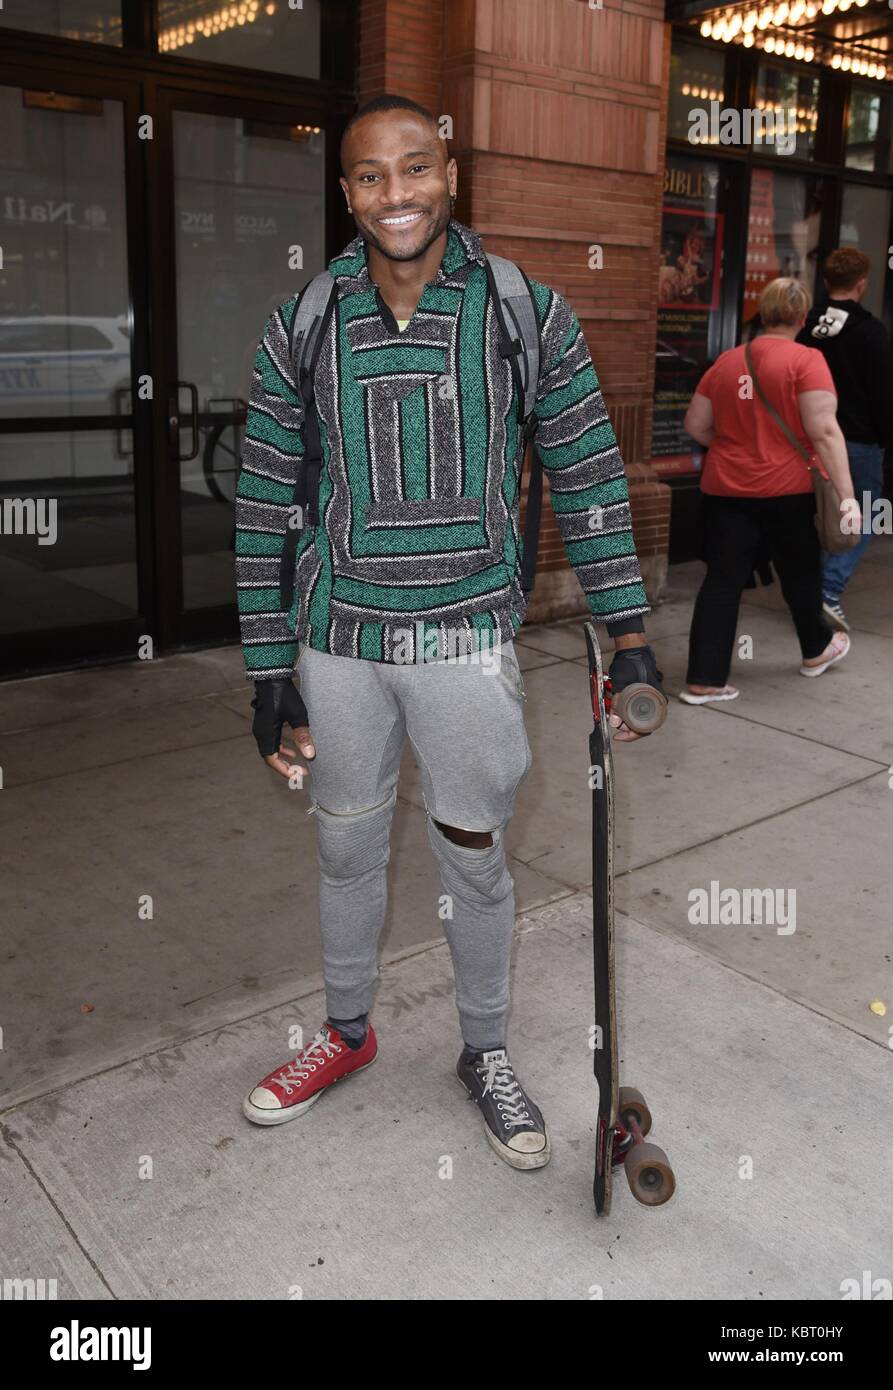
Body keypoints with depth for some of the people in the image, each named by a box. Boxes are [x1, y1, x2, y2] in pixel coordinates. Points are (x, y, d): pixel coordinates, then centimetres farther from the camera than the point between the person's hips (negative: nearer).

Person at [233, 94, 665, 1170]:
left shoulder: (527, 314, -3)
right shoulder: (300, 329, 0)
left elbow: (588, 477, 2)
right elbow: (264, 508, 2)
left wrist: (627, 632, -1)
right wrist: (269, 671, 1)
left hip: (467, 637, -1)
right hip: (338, 640, 2)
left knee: (474, 859, 11)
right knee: (347, 847, 17)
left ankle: (486, 1056, 35)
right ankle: (346, 1032, 42)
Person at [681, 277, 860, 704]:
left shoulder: (726, 361, 6)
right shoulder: (806, 361, -9)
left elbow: (695, 424, 11)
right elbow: (824, 432, -16)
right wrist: (846, 495, -16)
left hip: (726, 491, 3)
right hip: (786, 491, -3)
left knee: (722, 581, 5)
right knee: (801, 573, 18)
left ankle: (704, 680, 1)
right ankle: (816, 651, 40)